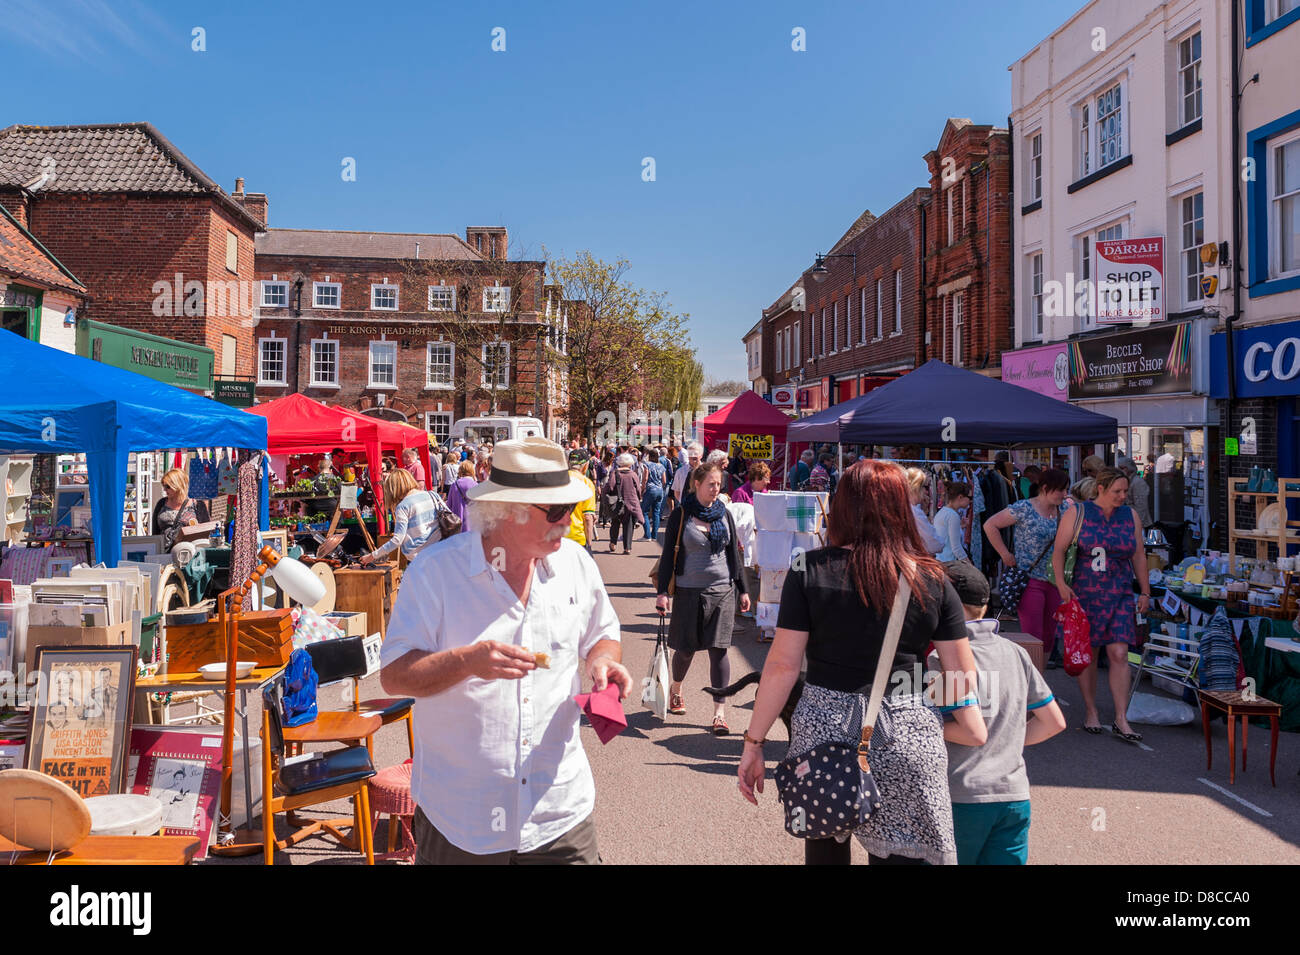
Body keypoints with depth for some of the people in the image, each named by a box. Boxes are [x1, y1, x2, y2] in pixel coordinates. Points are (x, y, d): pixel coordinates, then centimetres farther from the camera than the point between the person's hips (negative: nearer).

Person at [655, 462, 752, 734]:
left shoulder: (724, 514, 7)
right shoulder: (681, 515, -3)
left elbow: (734, 554, 13)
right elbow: (668, 555, -2)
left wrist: (743, 590, 12)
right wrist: (662, 592, -8)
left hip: (722, 590, 2)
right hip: (689, 591, -2)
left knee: (718, 650, -2)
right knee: (687, 649, 7)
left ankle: (720, 712, 4)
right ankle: (675, 690, 37)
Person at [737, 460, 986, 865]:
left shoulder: (810, 571, -6)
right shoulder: (932, 580, -1)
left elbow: (782, 665, -7)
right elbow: (961, 674, 2)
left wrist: (754, 742, 1)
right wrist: (978, 737, 15)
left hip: (824, 728, 0)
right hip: (906, 738, 1)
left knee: (824, 850, 19)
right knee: (899, 854, 14)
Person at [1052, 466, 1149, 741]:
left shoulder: (1130, 516, 7)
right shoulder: (1078, 514, -3)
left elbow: (1138, 555, 13)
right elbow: (1059, 550, -2)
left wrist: (1145, 592, 12)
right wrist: (1061, 583, -13)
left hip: (1120, 595, 2)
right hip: (1084, 594, -2)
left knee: (1119, 654, -6)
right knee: (1087, 654, 6)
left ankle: (1121, 720, -2)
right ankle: (1090, 712, 21)